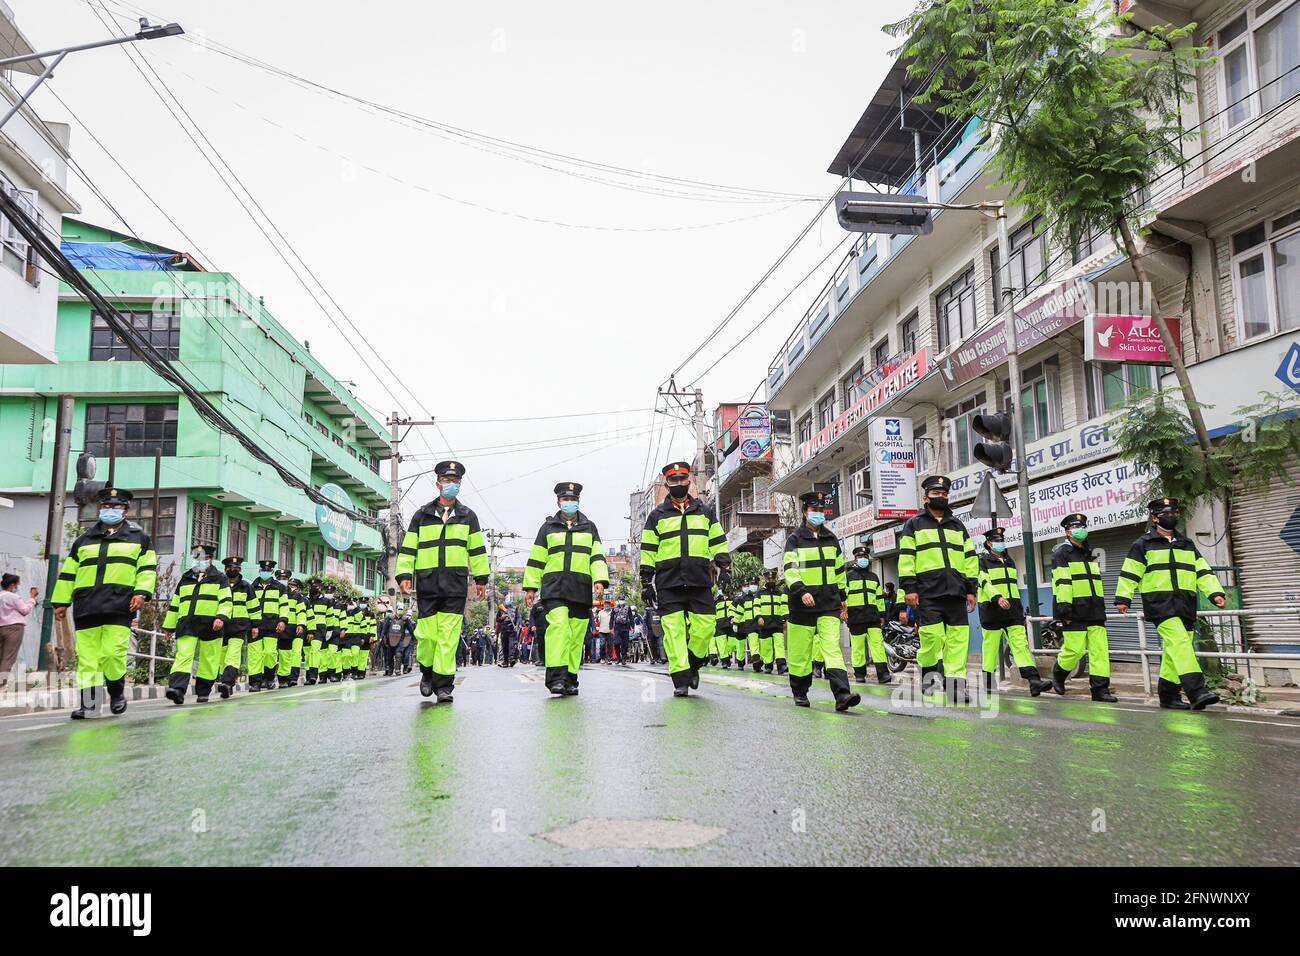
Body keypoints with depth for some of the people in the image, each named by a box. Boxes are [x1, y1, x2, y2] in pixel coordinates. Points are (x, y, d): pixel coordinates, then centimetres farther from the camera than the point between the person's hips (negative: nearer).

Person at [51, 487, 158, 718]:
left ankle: (117, 693, 10)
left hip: (119, 604, -3)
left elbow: (147, 568, 5)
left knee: (113, 652, -12)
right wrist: (60, 601, 14)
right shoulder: (84, 540, 21)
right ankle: (88, 704, 6)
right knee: (87, 656, 1)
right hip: (86, 605, 3)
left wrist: (141, 592, -9)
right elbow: (68, 573, 21)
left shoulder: (138, 537, 13)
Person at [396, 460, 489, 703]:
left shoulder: (468, 516, 14)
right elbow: (408, 548, 10)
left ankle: (443, 684, 0)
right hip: (427, 582, 0)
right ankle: (427, 672, 25)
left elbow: (477, 549, 15)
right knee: (427, 632, -1)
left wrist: (481, 578, 9)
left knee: (449, 635, -5)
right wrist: (405, 574, -1)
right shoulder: (422, 515, 12)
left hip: (455, 583, 0)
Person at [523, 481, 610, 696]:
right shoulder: (548, 527, 15)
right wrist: (531, 586, 8)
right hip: (554, 587, -2)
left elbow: (598, 556, 11)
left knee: (576, 634, 2)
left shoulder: (589, 527, 18)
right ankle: (556, 677, -25)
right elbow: (536, 559, 14)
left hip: (581, 589, 2)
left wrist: (600, 580, -4)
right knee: (558, 626, -20)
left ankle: (569, 679, 10)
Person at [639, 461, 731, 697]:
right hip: (669, 582, -1)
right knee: (673, 629, -6)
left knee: (705, 625, -5)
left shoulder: (704, 512, 17)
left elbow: (718, 543, 18)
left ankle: (693, 664, 20)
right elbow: (648, 552, 11)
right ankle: (681, 680, -2)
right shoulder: (657, 516, 12)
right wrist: (646, 582, 5)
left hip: (700, 581, 1)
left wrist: (724, 568, 6)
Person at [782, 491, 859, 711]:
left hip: (829, 604, 3)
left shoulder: (830, 539, 14)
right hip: (802, 604, -3)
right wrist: (801, 591, -29)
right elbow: (790, 570, -14)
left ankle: (842, 695, -21)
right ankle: (800, 693, 24)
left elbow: (839, 569, 22)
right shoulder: (795, 539, -1)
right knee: (801, 652, 5)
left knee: (832, 647, -11)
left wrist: (843, 598, 22)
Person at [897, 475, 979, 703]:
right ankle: (929, 672, 8)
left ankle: (955, 683, 0)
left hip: (955, 591, 4)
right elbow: (906, 557, 2)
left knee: (958, 638, -2)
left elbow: (970, 558, 21)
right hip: (928, 591, -4)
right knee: (932, 636, -12)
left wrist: (971, 588, 13)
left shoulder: (958, 526, 23)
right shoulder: (914, 525, 10)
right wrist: (909, 587, -7)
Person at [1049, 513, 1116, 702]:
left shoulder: (1089, 554, 22)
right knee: (1075, 649, -6)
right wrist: (1064, 606, -21)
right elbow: (1062, 581, -13)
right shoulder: (1062, 553, -3)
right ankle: (1058, 674, 20)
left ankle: (1100, 689, 0)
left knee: (1100, 649, -1)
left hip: (1094, 609, 7)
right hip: (1074, 610, -7)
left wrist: (1100, 607, 27)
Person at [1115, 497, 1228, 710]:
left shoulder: (1187, 544, 21)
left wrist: (1215, 593, 1)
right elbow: (1130, 573, 2)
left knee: (1173, 650, 6)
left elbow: (1202, 571, 15)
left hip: (1185, 604, 6)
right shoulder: (1143, 544, 5)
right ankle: (1196, 691, -28)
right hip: (1159, 603, -6)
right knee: (1179, 641, -20)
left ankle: (1168, 695, 15)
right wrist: (1123, 598, -4)